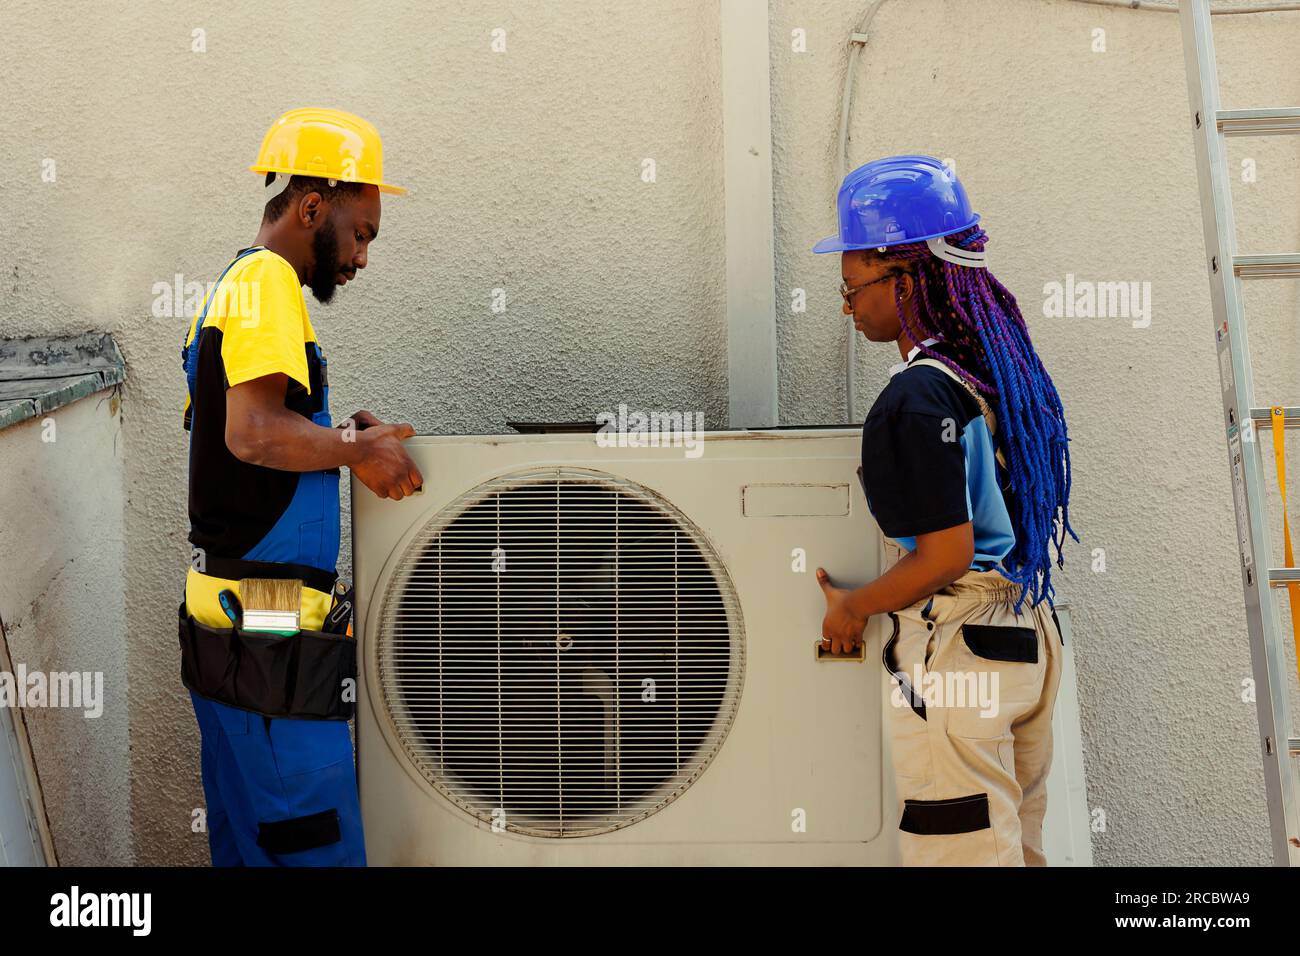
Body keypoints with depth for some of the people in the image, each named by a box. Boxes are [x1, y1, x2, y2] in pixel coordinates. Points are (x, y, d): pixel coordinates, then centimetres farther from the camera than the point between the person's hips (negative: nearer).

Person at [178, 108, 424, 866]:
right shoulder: (269, 279, -12)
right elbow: (254, 433, -25)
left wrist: (336, 435, 13)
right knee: (321, 845, -4)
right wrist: (355, 451, -11)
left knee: (249, 838, 17)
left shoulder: (230, 288, 20)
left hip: (225, 617, 10)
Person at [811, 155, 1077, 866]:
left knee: (958, 856, 3)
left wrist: (852, 608, -7)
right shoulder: (1007, 368, 7)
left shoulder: (917, 397, -20)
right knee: (1018, 850, 19)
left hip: (955, 654, -9)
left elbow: (945, 555, -22)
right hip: (1032, 641, 9)